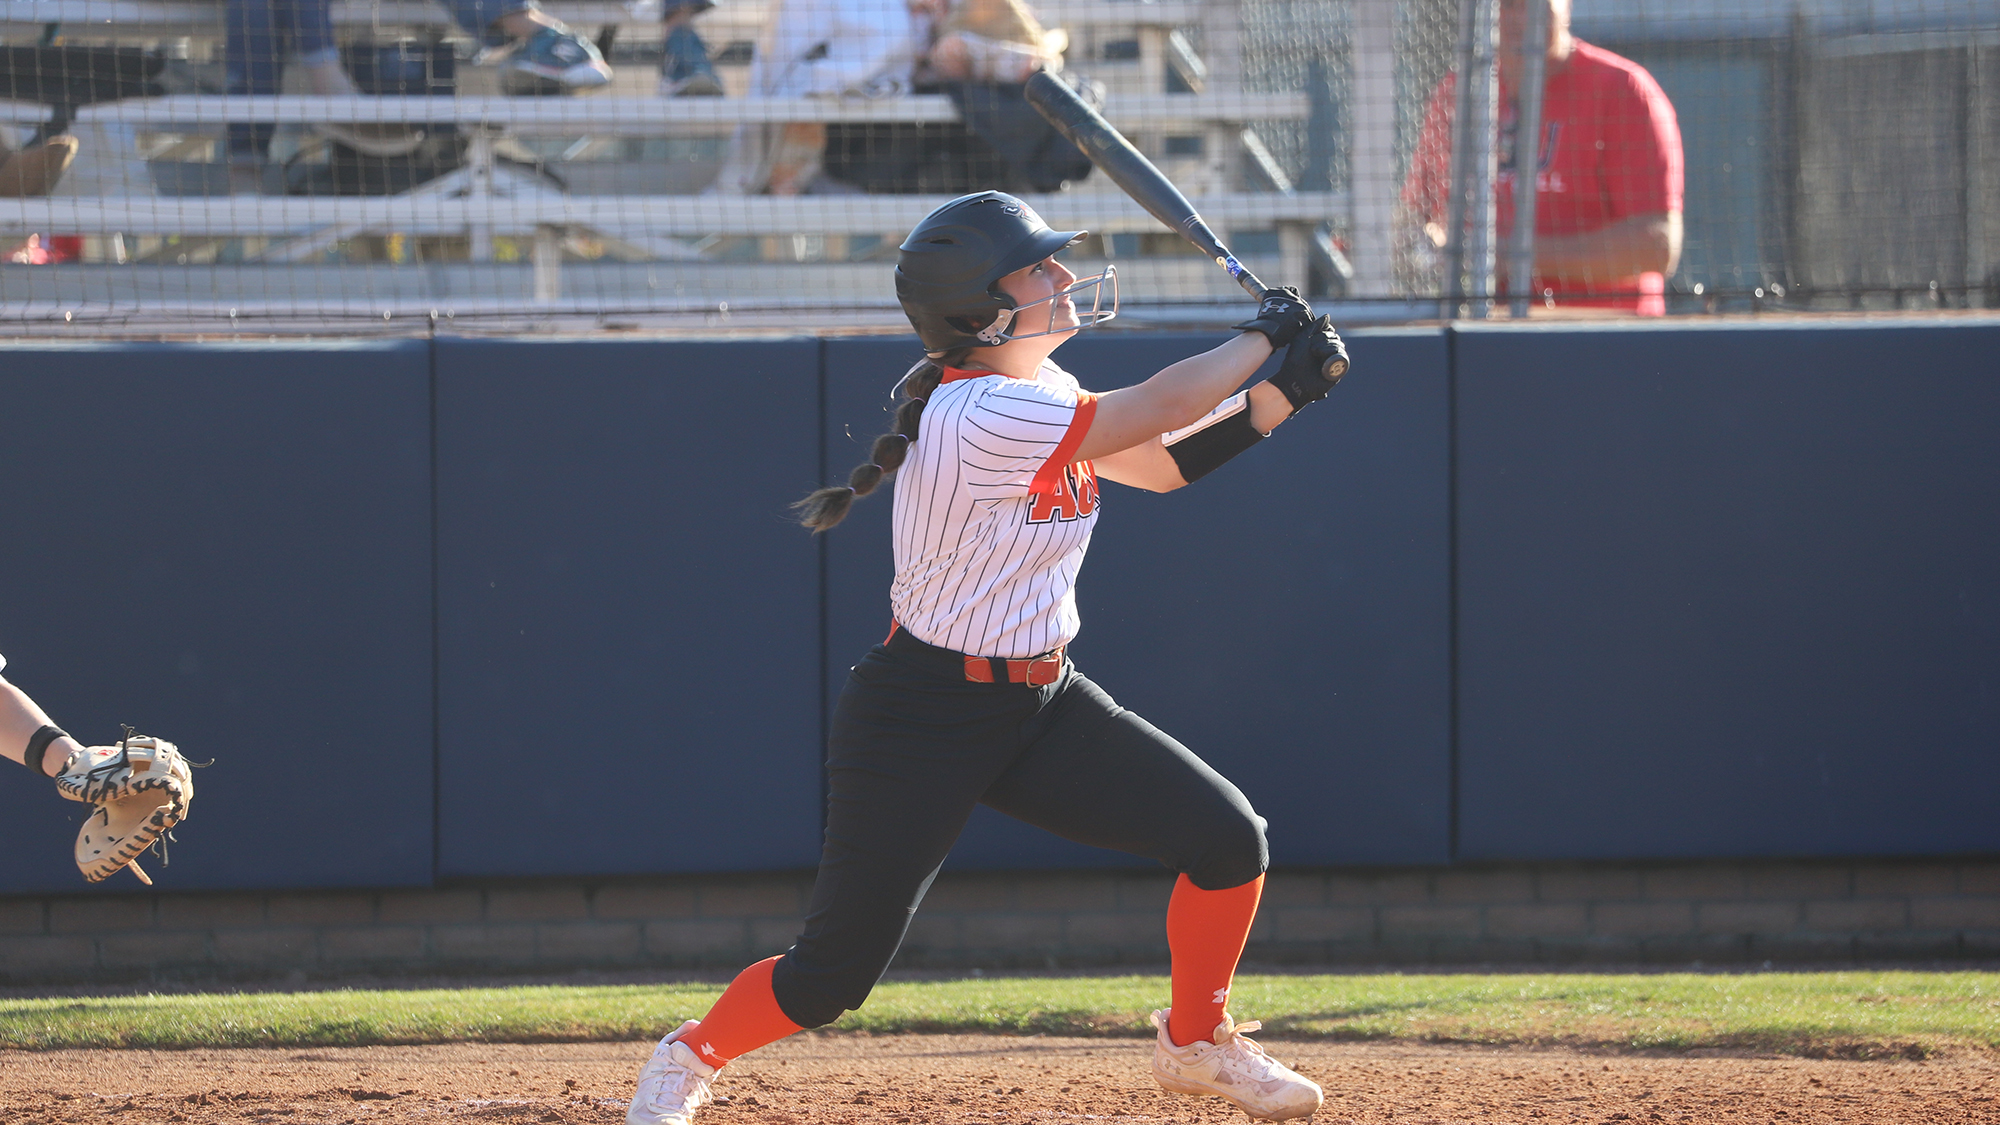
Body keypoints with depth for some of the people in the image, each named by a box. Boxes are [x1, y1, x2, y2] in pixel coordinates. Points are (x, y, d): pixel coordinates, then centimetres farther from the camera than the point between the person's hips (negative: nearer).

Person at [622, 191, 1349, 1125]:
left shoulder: (1038, 394, 4)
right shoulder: (983, 416, -26)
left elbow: (1162, 465, 11)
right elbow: (1157, 412, -22)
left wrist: (1281, 394, -2)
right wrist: (1263, 336, -7)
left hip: (1040, 706, 8)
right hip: (921, 719, -8)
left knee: (1228, 840, -4)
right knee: (831, 978, -3)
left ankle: (1195, 1042, 20)